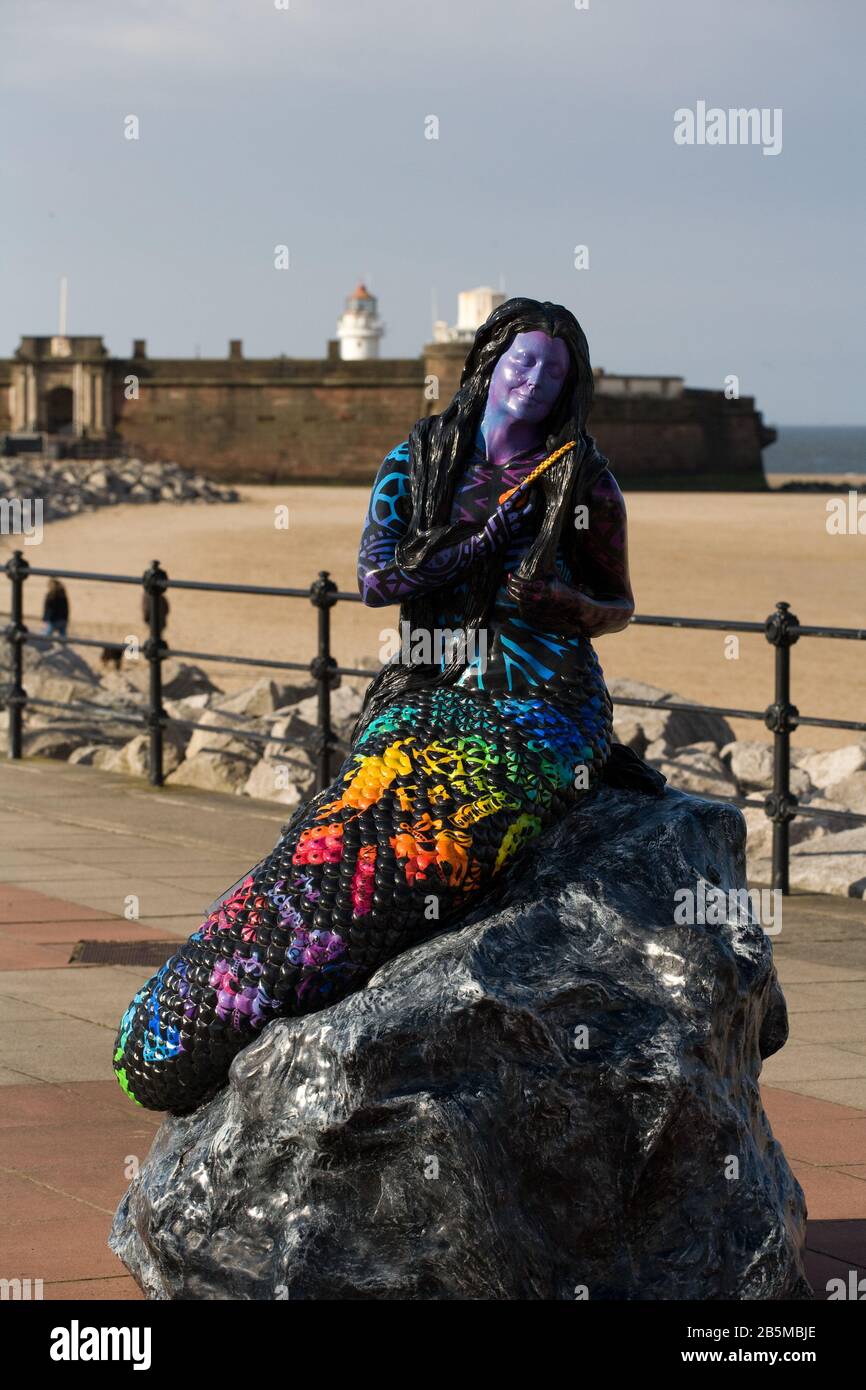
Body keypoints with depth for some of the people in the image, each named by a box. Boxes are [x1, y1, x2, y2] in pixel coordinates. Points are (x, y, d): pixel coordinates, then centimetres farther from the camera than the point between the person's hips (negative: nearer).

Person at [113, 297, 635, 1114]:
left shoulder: (585, 483, 8)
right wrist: (487, 537, -3)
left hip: (543, 710, -3)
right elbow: (377, 578, 1)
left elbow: (619, 607, 18)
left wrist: (567, 603, -5)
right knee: (352, 830, -21)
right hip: (431, 693, 4)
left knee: (427, 832, -28)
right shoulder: (416, 462, 12)